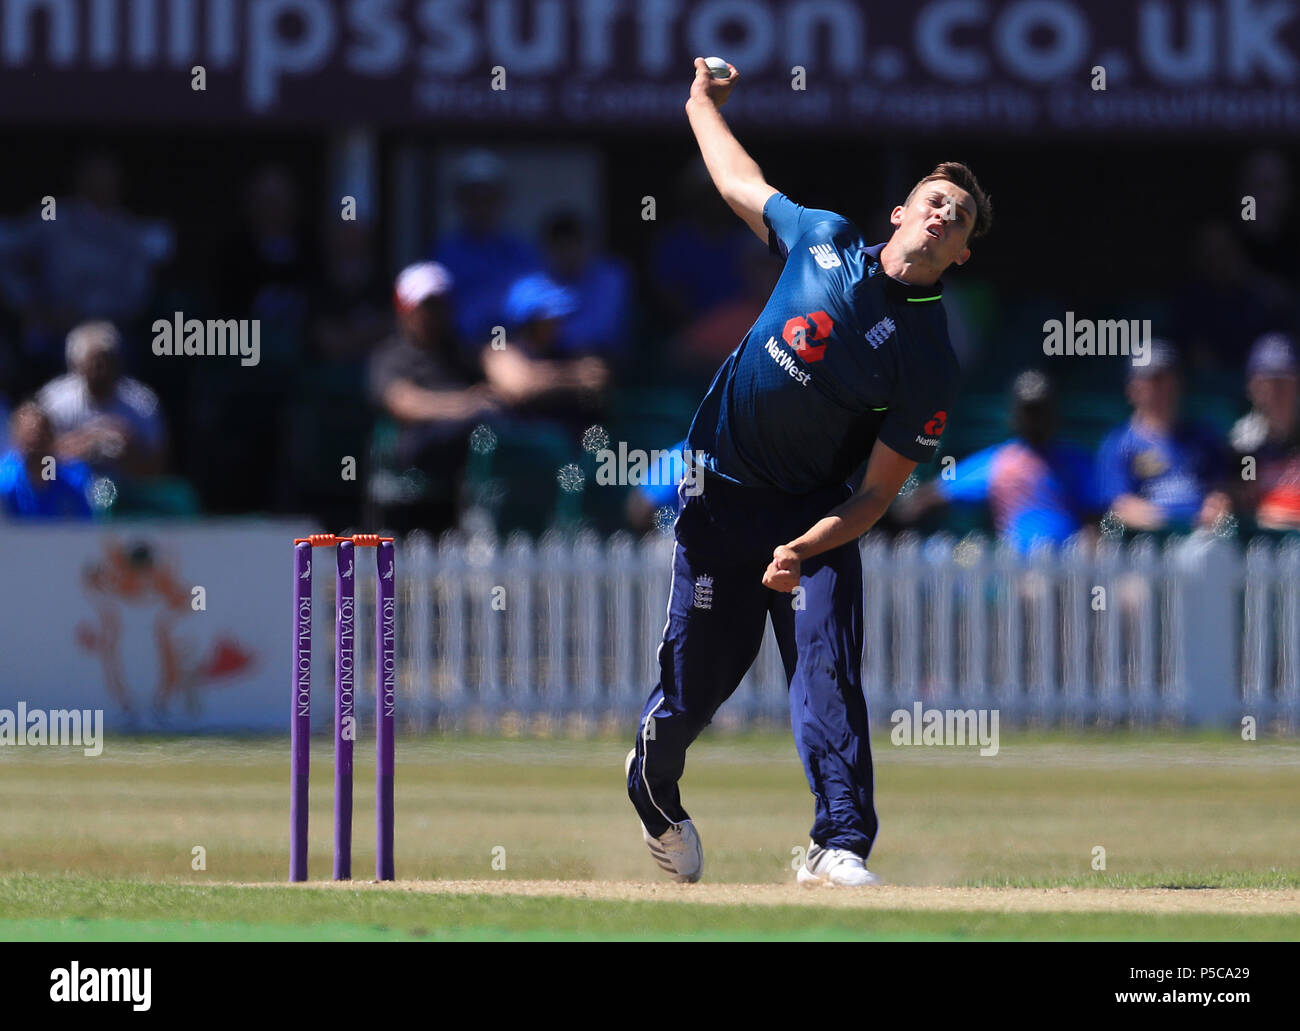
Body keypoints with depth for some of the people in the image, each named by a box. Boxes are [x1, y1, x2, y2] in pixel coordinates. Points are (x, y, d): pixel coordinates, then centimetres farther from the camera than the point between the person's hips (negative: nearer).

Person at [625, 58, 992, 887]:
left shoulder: (932, 365, -13)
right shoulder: (826, 240, -3)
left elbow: (879, 491, -12)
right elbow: (743, 186, 19)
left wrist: (807, 548, -27)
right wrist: (704, 106, 32)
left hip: (818, 514, -2)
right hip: (721, 496, 2)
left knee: (830, 673, -18)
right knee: (696, 680, 5)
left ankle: (841, 848, -18)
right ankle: (655, 797, 34)